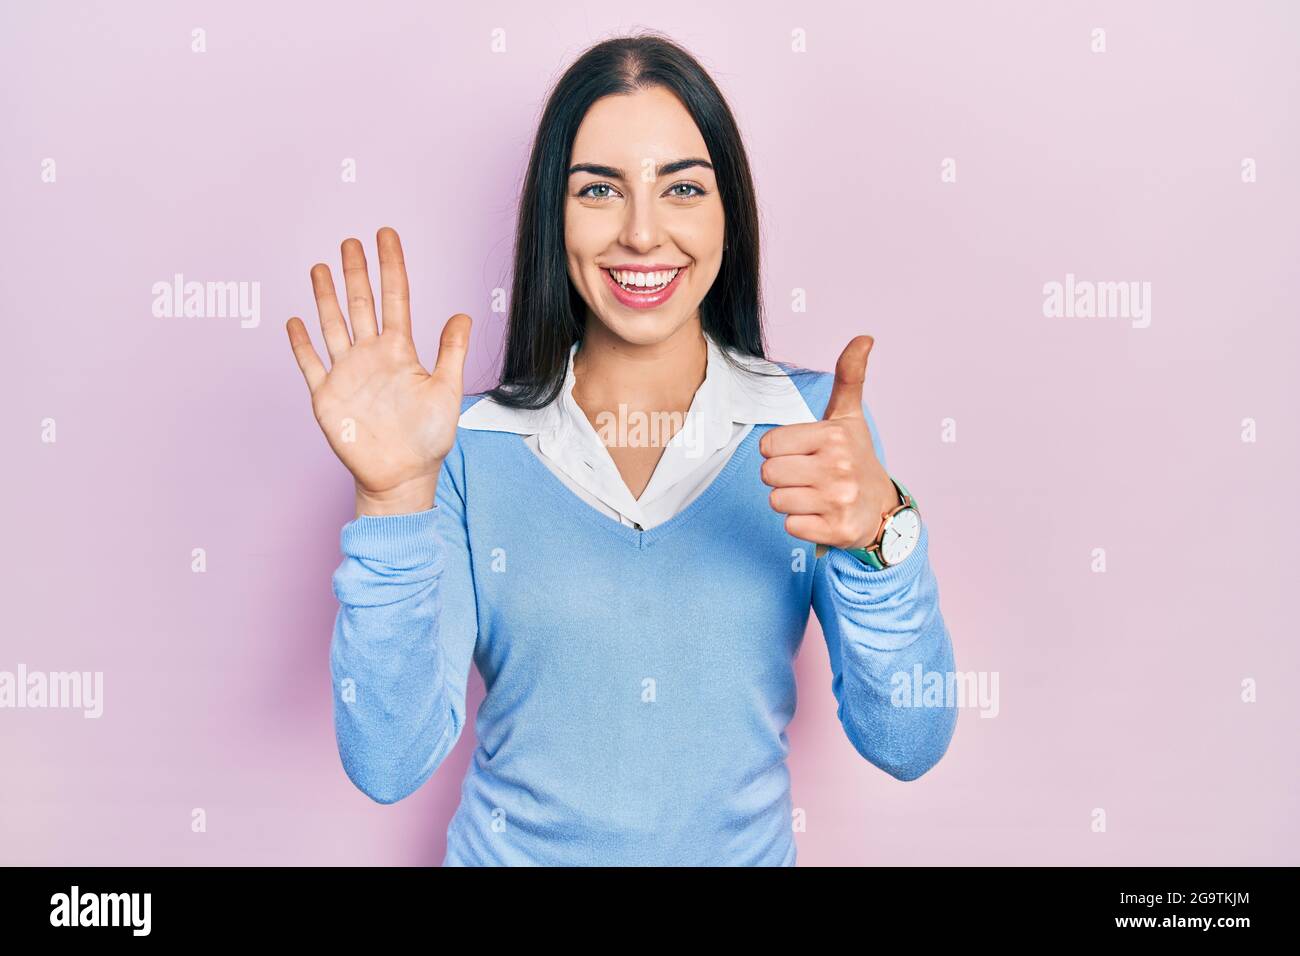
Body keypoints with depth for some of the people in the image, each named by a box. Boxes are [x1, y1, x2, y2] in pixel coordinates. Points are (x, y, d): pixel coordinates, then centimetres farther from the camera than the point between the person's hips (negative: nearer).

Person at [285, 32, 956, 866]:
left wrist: (877, 529, -32)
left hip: (746, 848, 1)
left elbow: (907, 746, -16)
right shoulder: (473, 446, -14)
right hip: (513, 847, 0)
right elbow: (390, 765, -19)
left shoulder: (816, 425, -12)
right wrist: (394, 500, -30)